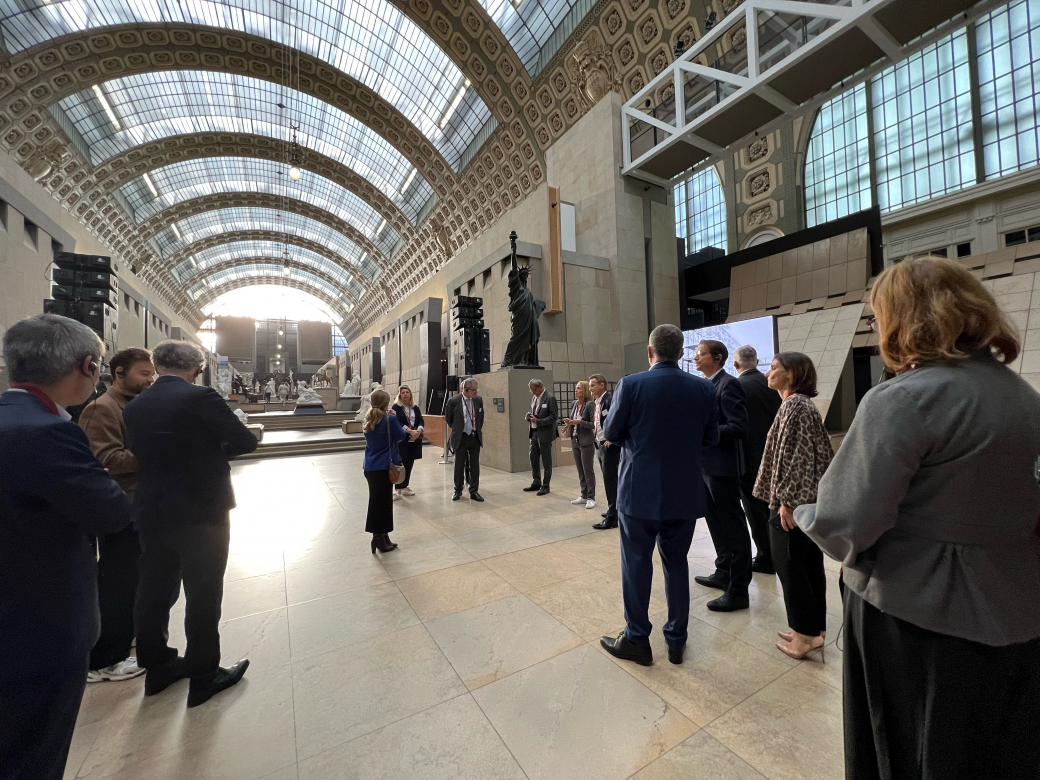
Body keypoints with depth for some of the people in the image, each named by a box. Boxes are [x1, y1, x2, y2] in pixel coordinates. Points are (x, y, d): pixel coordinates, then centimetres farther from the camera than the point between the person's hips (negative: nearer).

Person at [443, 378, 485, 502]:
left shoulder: (479, 400, 0)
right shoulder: (453, 401, -11)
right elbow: (448, 418, 4)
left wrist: (478, 429, 12)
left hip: (475, 437, 3)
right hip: (460, 438, -3)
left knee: (475, 465, 6)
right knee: (459, 465, 8)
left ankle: (474, 491, 17)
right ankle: (458, 490, 23)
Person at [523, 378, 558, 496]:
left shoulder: (550, 398, -14)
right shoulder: (534, 397, 10)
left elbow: (554, 416, -17)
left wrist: (538, 421, -23)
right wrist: (529, 416, -2)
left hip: (545, 433, -8)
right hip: (534, 432, 8)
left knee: (546, 461, 4)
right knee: (533, 458, 15)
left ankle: (545, 486, 16)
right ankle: (536, 483, 29)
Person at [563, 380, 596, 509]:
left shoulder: (590, 405, -12)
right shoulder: (574, 404, 10)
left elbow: (594, 424, -16)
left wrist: (579, 422, -23)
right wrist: (569, 422, -3)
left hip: (586, 442, -7)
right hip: (575, 441, 7)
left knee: (588, 470, 0)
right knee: (580, 470, 13)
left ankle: (591, 498, 11)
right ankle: (584, 496, 24)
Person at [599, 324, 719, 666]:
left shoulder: (631, 384, -14)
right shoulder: (703, 388, -3)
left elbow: (611, 435, -8)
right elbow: (711, 438, 5)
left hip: (640, 492, -3)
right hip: (685, 493, 4)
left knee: (637, 564, 11)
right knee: (677, 562, 18)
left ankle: (637, 639, 26)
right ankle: (676, 640, 32)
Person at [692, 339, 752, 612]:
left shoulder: (729, 384, -14)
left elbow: (738, 426, -22)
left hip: (721, 465, -9)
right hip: (706, 464, 9)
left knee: (732, 526, 1)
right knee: (716, 522, 20)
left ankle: (738, 590, 13)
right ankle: (723, 573, 35)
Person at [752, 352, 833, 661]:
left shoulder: (793, 405, -16)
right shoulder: (805, 404, 13)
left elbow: (794, 457, -21)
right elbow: (819, 453, 16)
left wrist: (787, 501, -19)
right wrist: (794, 500, 18)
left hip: (794, 501, -10)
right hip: (810, 500, 10)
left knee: (790, 565, 2)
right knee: (810, 564, 16)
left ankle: (805, 635, 14)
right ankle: (815, 629, 28)